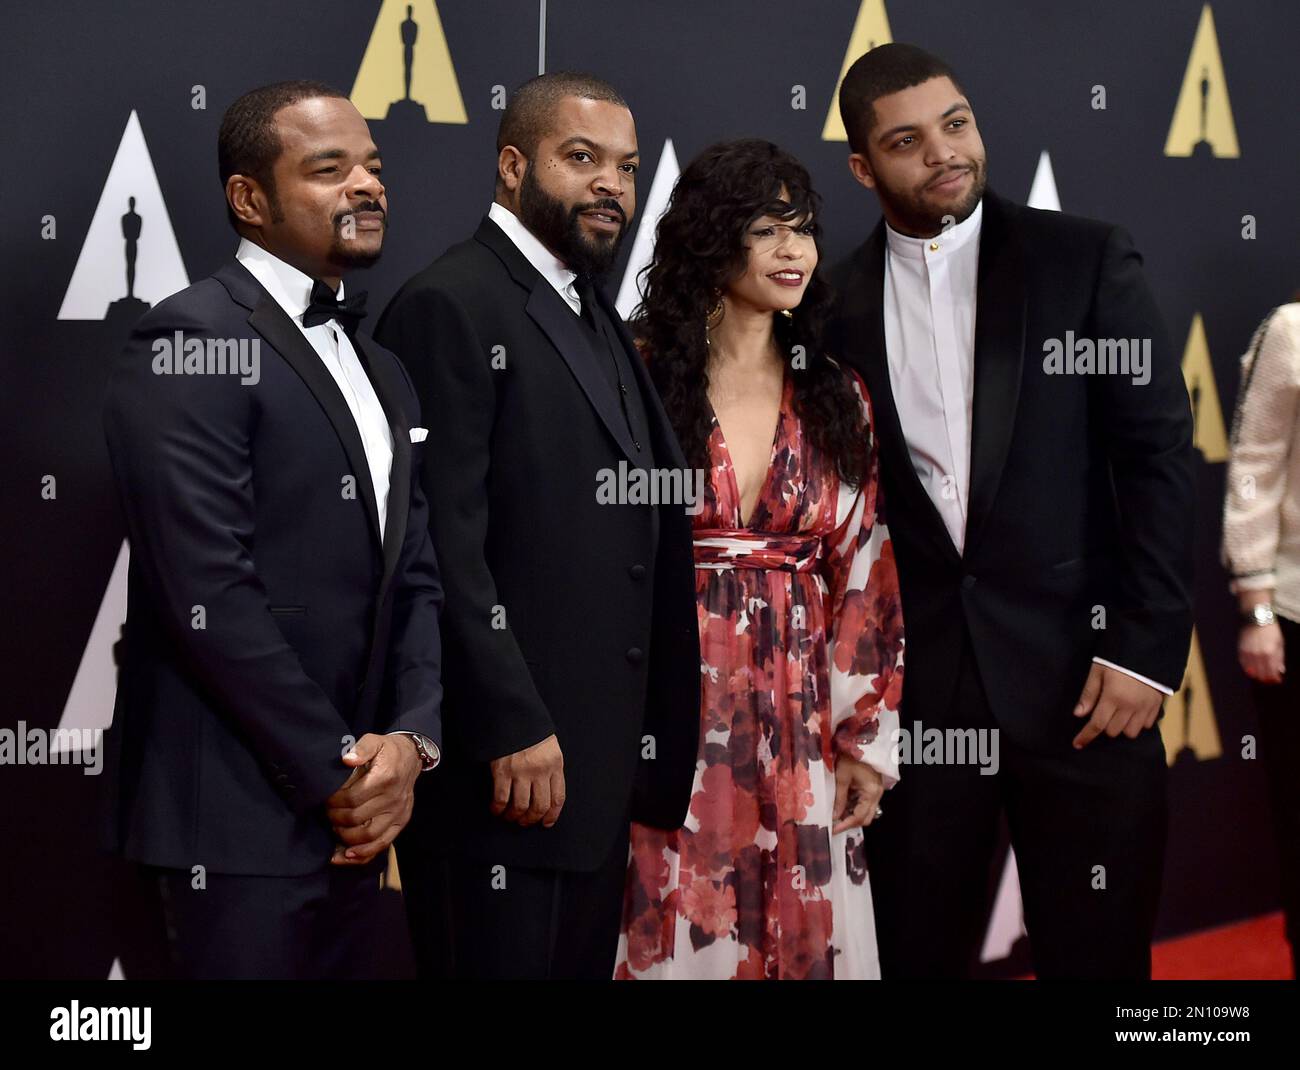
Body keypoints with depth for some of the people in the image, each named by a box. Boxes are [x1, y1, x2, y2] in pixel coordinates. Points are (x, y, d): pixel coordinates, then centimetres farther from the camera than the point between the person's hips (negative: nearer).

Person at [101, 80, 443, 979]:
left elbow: (416, 578, 13)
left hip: (352, 811, 8)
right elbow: (209, 594, -18)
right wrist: (340, 770, -13)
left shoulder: (383, 372, 16)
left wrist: (409, 740, -4)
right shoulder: (193, 342, -11)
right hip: (241, 811, -8)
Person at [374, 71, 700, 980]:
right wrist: (515, 731, -20)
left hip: (598, 768, 8)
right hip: (509, 757, -8)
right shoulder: (450, 306, -10)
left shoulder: (595, 317, 18)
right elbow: (446, 546, -17)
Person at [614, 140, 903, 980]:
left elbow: (864, 573, 7)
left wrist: (868, 741, 2)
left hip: (800, 720, 3)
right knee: (683, 933, 2)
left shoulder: (837, 398, 8)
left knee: (808, 934, 7)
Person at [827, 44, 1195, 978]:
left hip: (1078, 672, -1)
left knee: (1096, 952, 5)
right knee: (917, 953, 9)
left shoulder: (1086, 260, 1)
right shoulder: (837, 303, 5)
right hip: (912, 689, 2)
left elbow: (1160, 455, -2)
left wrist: (1146, 649, -9)